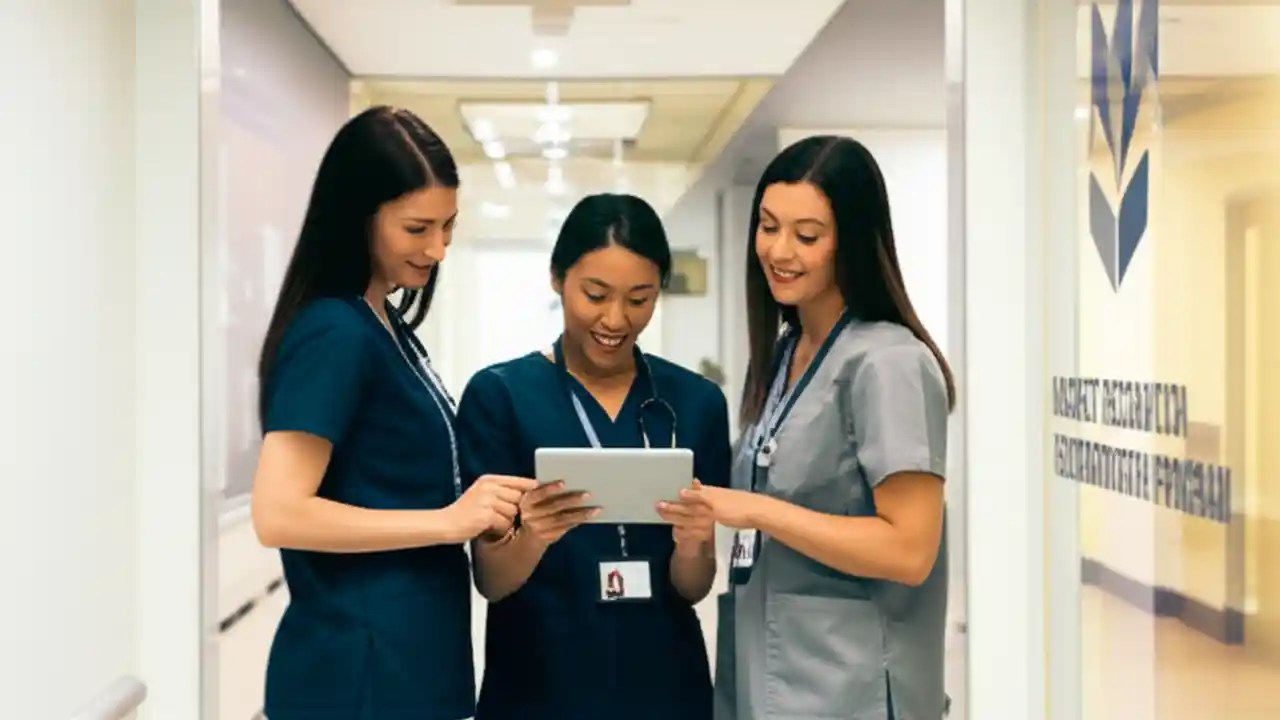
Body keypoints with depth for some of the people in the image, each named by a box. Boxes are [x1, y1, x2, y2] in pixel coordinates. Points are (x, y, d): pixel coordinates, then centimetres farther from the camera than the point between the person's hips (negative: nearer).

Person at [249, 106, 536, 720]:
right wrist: (449, 521, -22)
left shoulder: (389, 329, 11)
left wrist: (479, 509, 5)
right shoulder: (335, 333, -16)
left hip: (412, 657, 9)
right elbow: (279, 515, -22)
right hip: (360, 667, -9)